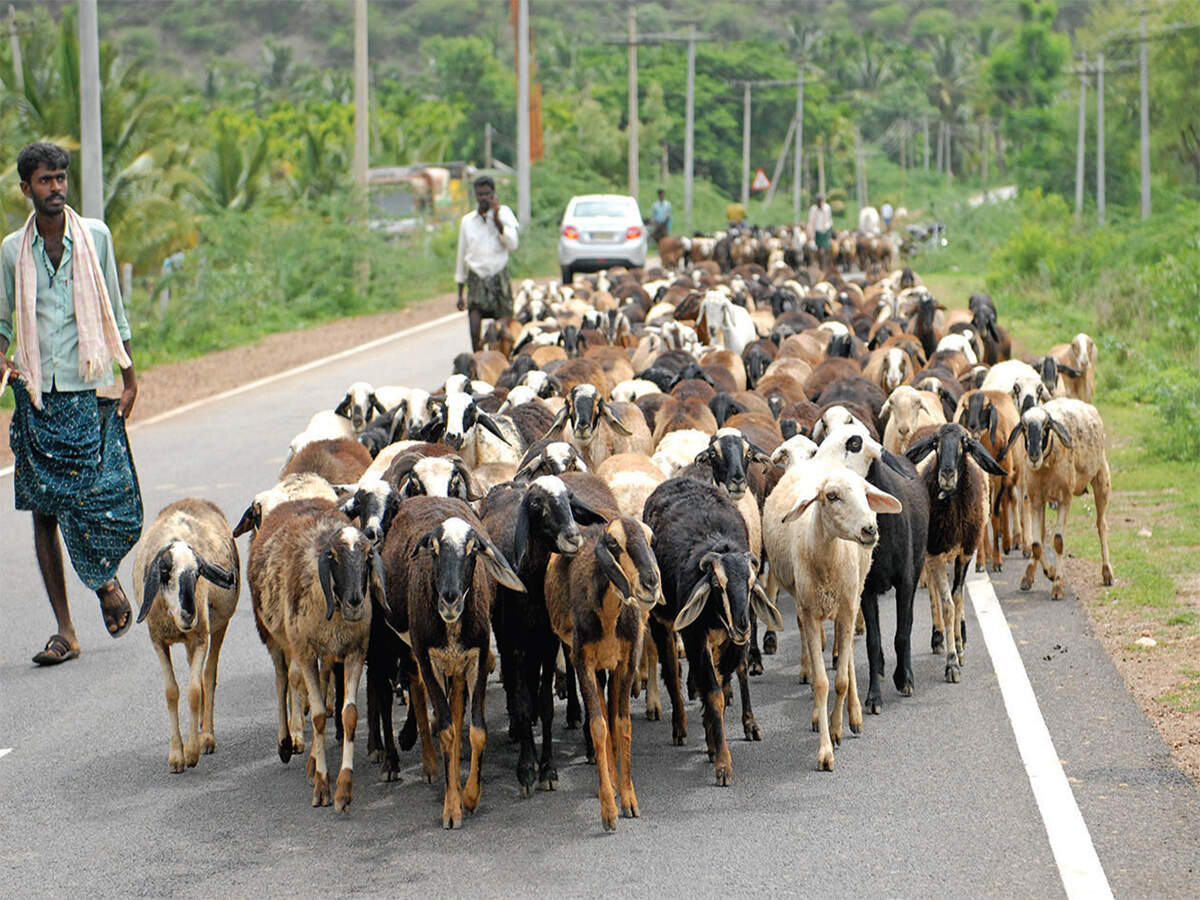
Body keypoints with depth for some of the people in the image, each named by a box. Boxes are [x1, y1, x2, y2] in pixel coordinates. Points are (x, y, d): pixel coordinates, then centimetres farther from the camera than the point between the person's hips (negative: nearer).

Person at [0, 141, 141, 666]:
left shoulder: (95, 236, 3)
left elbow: (113, 312, 11)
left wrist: (129, 378, 10)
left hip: (88, 391, -1)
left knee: (109, 502, -9)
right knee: (44, 512, 1)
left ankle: (105, 580, 24)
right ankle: (65, 630, 7)